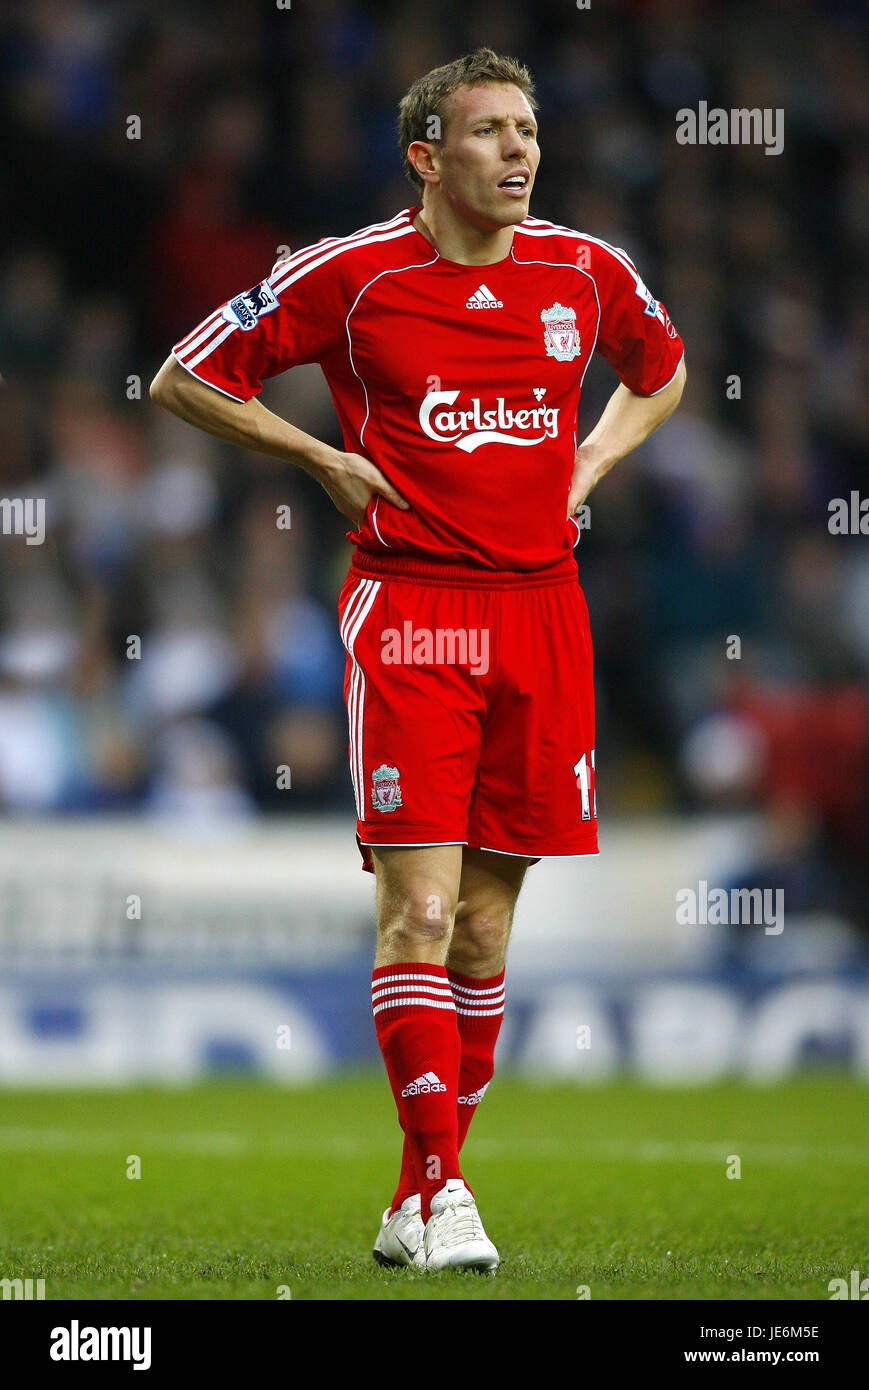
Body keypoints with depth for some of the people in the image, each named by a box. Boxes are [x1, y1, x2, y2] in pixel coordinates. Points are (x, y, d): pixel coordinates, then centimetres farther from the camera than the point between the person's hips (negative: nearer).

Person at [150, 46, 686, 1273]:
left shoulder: (587, 273, 7)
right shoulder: (351, 276, -4)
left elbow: (662, 372, 28)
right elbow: (184, 380, 5)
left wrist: (590, 466, 12)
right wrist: (327, 458, -1)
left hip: (541, 612, 4)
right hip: (411, 610, -4)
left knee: (485, 928, 6)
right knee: (420, 907, -13)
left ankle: (417, 1207, 14)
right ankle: (438, 1191, -11)